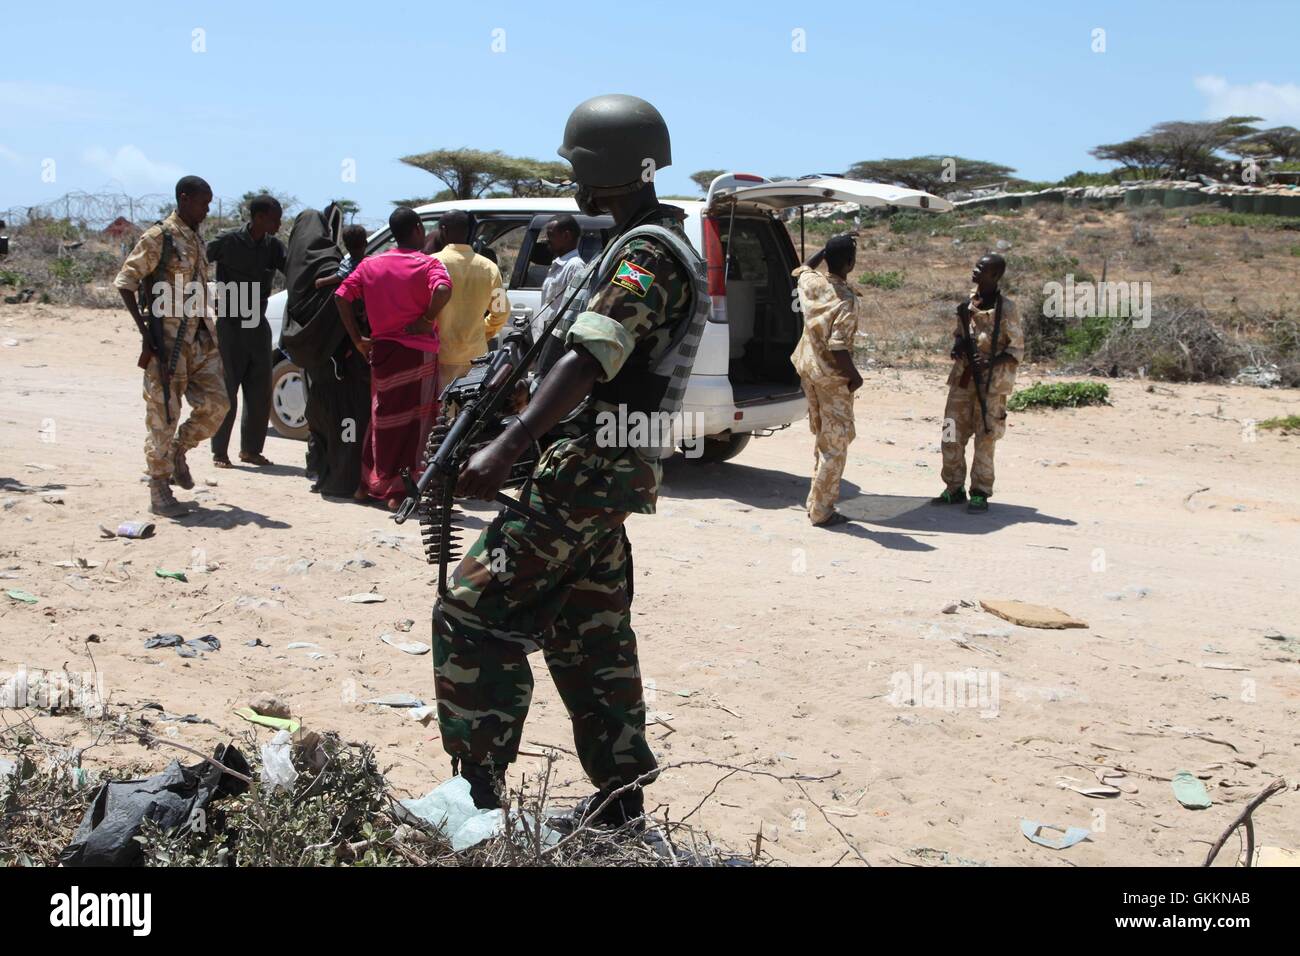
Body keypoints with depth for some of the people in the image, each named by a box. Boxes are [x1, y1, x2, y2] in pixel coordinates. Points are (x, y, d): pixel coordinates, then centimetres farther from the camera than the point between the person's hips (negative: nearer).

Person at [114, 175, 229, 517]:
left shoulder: (196, 239, 15)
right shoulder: (158, 237, -9)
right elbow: (125, 282, -12)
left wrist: (209, 332, 14)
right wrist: (145, 332, -17)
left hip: (200, 338, 7)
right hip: (168, 340, -7)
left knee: (215, 403, 2)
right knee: (163, 414, -3)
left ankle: (178, 450, 26)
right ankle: (159, 492, 5)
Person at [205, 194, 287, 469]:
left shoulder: (273, 246, 3)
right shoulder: (229, 242, -11)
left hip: (258, 325, 5)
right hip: (231, 325, -5)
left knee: (261, 392, 6)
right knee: (227, 390, -2)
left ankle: (251, 449, 17)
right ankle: (219, 451, 7)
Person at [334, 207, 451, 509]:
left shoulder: (370, 264, 8)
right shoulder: (427, 264, -6)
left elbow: (342, 296, 2)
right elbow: (443, 289, -26)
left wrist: (357, 339, 5)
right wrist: (427, 320, -13)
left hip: (381, 350, 5)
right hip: (418, 351, -5)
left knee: (381, 417, 18)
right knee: (412, 421, 2)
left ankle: (366, 484, 23)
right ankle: (399, 491, 2)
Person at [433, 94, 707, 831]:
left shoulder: (645, 255, -15)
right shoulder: (665, 246, 17)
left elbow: (589, 363, -28)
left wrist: (505, 450, -34)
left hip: (588, 470, -10)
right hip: (604, 471, 10)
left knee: (473, 613, -8)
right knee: (589, 638, 15)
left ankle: (478, 792, -4)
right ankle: (621, 799, 22)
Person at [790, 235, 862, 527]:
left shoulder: (809, 282, -1)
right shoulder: (846, 300, -21)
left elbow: (803, 267, 25)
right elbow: (837, 346, -26)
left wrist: (824, 251, 17)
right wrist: (855, 375, -14)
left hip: (808, 368, 8)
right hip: (832, 376, -8)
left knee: (821, 436, 20)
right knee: (835, 443, 1)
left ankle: (816, 500, 26)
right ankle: (821, 510, 3)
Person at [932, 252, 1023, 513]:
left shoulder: (1006, 308, -9)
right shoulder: (968, 302, 7)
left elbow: (1017, 350, -7)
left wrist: (989, 363, -21)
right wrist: (958, 345, -2)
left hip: (991, 382, -6)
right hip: (962, 378, 6)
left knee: (985, 438, 0)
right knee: (952, 435, 7)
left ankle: (980, 494, 8)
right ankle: (954, 489, 18)